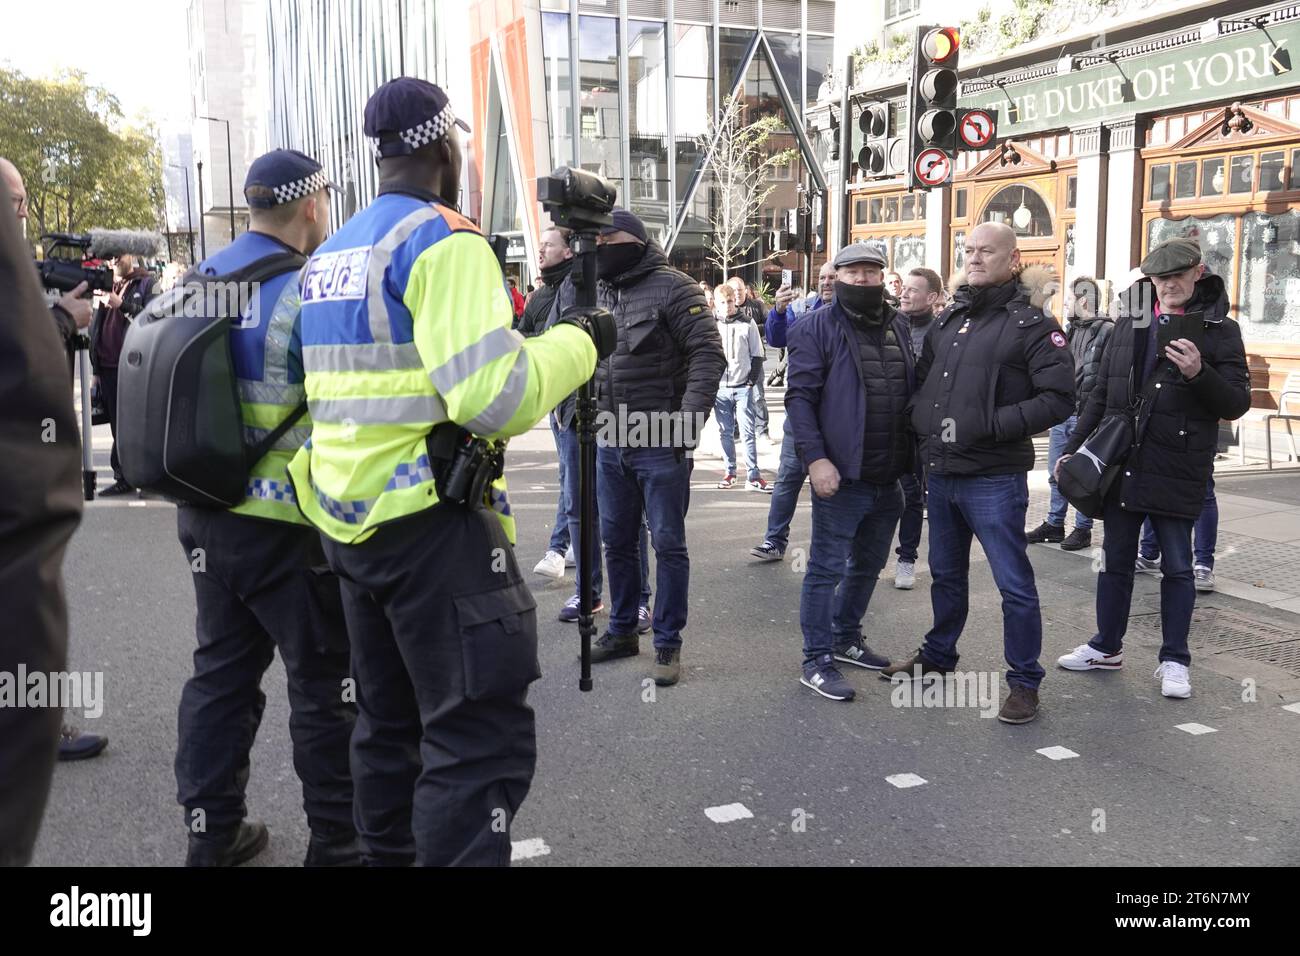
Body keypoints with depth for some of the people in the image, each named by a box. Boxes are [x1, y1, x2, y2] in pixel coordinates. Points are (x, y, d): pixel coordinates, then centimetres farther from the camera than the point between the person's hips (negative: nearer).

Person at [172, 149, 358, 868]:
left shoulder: (199, 283, 9)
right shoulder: (306, 289, -16)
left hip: (203, 512, 8)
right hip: (287, 525, -8)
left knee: (221, 672, 17)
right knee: (325, 682, 4)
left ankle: (210, 833, 27)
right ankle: (337, 843, 14)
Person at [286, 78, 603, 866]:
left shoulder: (329, 255, 15)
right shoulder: (442, 239, -13)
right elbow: (496, 397, -23)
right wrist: (577, 342, -8)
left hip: (348, 517, 9)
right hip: (432, 521, -9)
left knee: (390, 720, 19)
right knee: (483, 737, -5)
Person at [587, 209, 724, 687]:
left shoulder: (672, 288, -9)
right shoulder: (599, 294, 12)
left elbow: (709, 355, -14)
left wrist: (689, 421, -20)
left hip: (661, 444, -7)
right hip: (610, 441, 7)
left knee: (668, 543, 1)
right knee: (616, 540, 15)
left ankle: (668, 644, 11)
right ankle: (622, 630, 29)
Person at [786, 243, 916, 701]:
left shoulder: (899, 328, 11)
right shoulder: (818, 328, -8)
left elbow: (913, 390, 18)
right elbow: (800, 397, -14)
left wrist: (915, 455, 9)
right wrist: (815, 458, -22)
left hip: (888, 477, 7)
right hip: (841, 474, -7)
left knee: (869, 564, 18)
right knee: (827, 568, -1)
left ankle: (846, 639, 34)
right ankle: (816, 661, 8)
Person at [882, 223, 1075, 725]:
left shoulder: (1031, 323, -8)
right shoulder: (949, 320, 13)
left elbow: (1059, 397, -16)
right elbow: (921, 379, 23)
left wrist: (989, 426, -20)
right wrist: (923, 425, 6)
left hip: (994, 477, -7)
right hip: (941, 472, 7)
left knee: (1013, 582, 0)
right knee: (946, 572, 21)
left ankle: (1024, 682, 12)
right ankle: (938, 654, 38)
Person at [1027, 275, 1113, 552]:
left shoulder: (1107, 331, -10)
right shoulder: (1069, 331, 16)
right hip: (1061, 414, 8)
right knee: (1057, 474, 14)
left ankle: (1083, 529, 12)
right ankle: (1054, 524, 24)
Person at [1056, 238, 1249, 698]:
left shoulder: (1219, 330, -3)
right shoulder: (1130, 323, 8)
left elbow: (1237, 403, -7)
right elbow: (1102, 393, 13)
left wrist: (1199, 374, -25)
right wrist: (1073, 449, 9)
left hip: (1177, 472, -4)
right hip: (1119, 465, 4)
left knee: (1177, 566, 6)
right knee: (1116, 560, 14)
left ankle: (1174, 660, 18)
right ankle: (1107, 646, 28)